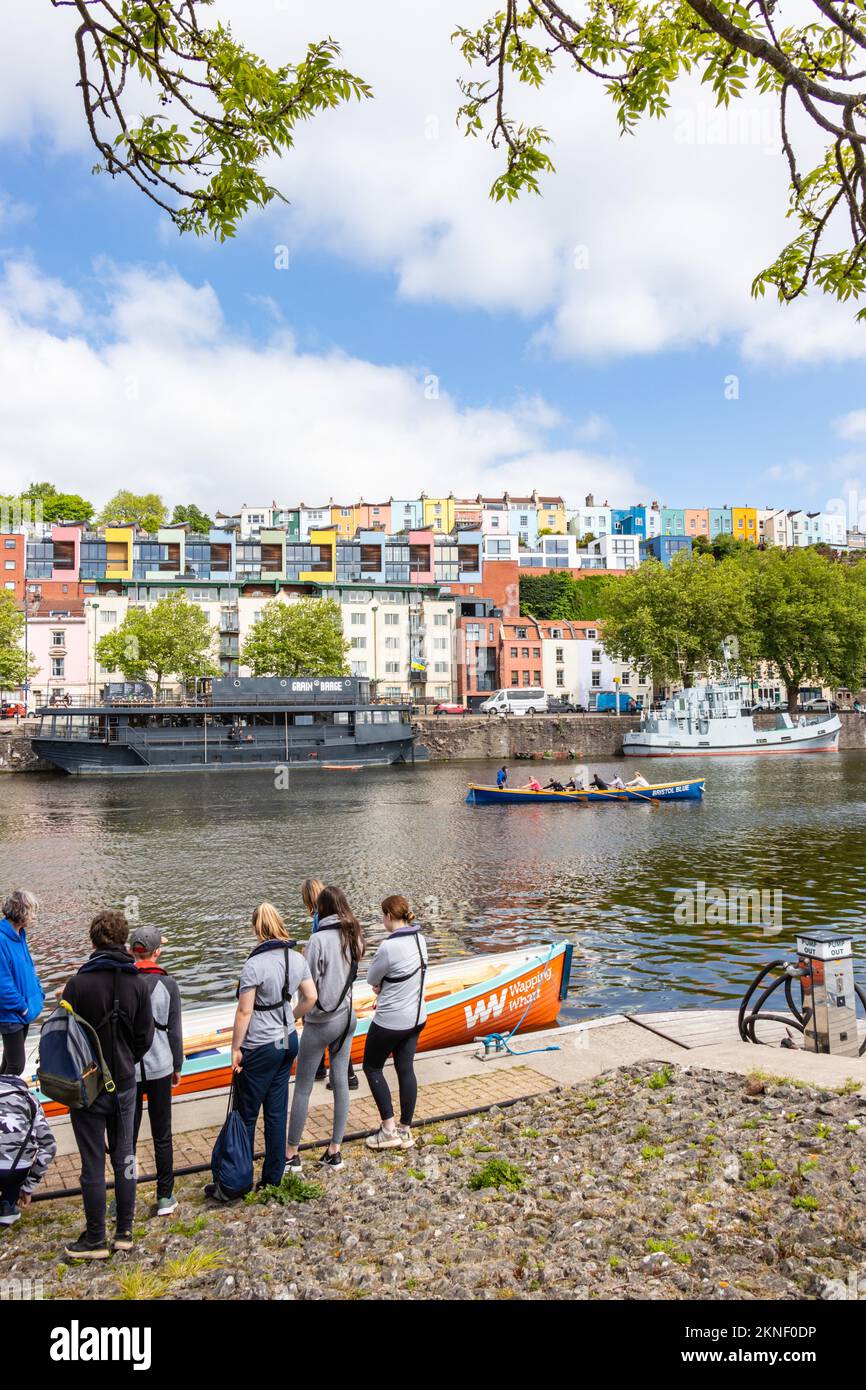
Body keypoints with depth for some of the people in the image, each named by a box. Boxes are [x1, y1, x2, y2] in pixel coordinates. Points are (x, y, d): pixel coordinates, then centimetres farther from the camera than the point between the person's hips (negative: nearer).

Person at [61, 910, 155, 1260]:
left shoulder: (78, 984, -18)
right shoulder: (139, 984, -7)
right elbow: (145, 1038, -1)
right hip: (125, 1085, 3)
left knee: (93, 1164, 7)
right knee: (124, 1156, 15)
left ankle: (95, 1240, 18)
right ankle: (124, 1231, 25)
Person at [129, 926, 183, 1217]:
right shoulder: (168, 984, -10)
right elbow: (174, 1031, -4)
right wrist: (177, 1066, 10)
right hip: (159, 1067, 0)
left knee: (127, 1136, 12)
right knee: (162, 1136, 13)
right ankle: (165, 1197, 21)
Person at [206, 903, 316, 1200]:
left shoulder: (254, 964, -20)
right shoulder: (297, 958, -1)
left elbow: (244, 1012, -18)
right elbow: (310, 998, 7)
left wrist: (235, 1047, -8)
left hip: (259, 1049, -7)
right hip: (288, 1042, 7)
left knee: (245, 1117, 6)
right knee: (277, 1113, 15)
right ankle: (273, 1179, 24)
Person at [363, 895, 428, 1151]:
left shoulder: (389, 946, -26)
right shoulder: (419, 939, -1)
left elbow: (371, 979, -11)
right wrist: (385, 984, 1)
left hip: (390, 1021, -7)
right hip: (416, 1018, 7)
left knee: (372, 1067, 12)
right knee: (406, 1070, 15)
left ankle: (389, 1130, 12)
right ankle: (405, 1131, 23)